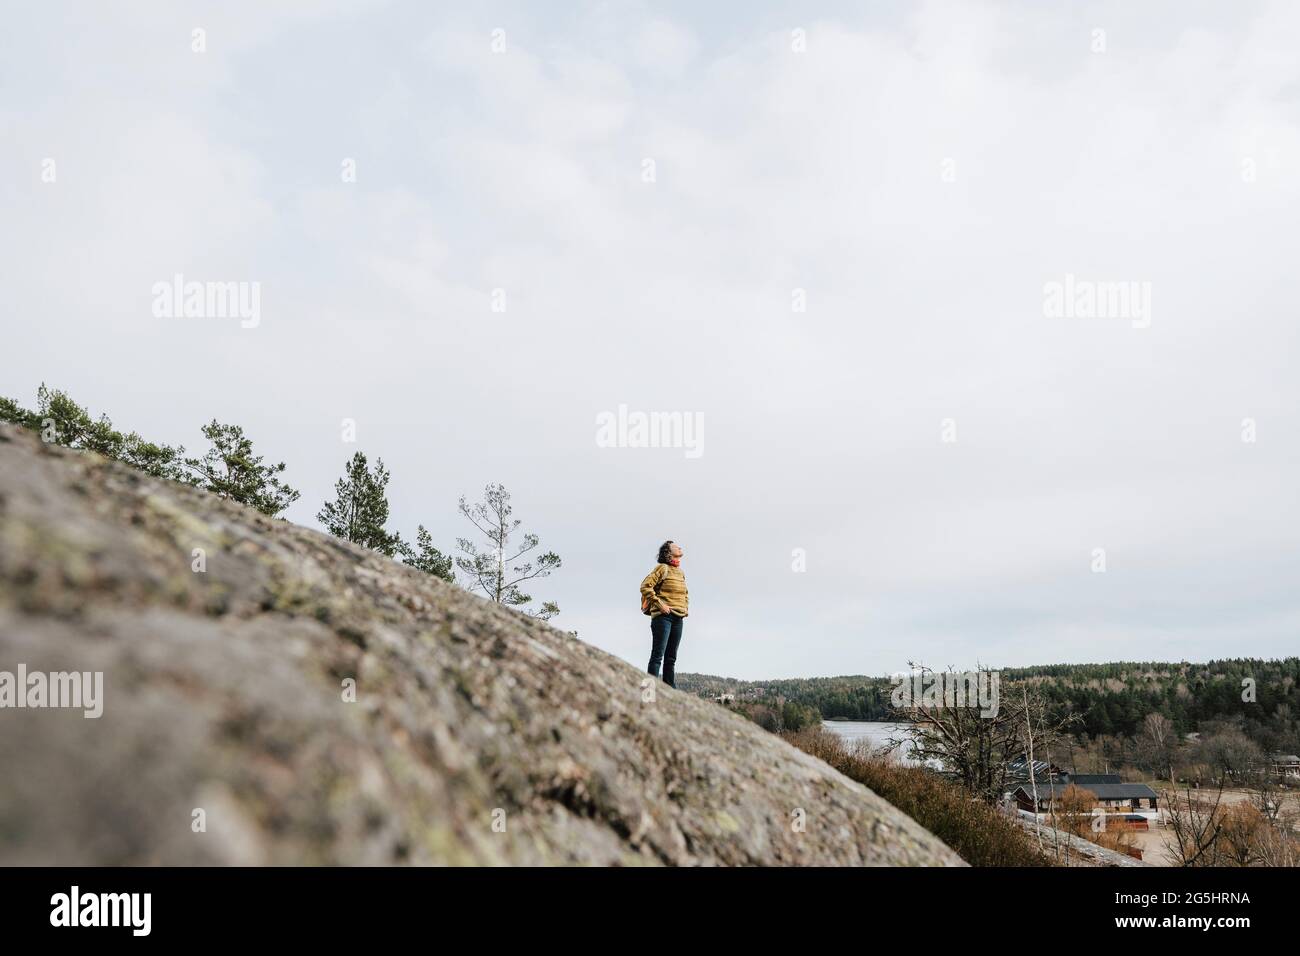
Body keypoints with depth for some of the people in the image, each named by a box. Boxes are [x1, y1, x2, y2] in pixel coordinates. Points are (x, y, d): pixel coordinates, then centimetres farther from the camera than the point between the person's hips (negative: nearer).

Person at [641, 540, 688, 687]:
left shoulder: (681, 573, 19)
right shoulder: (663, 568, -4)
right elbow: (645, 586, -14)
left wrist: (686, 607, 17)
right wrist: (660, 604, -16)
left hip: (678, 619, 8)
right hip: (663, 616, -8)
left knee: (671, 658, 8)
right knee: (657, 655, -11)